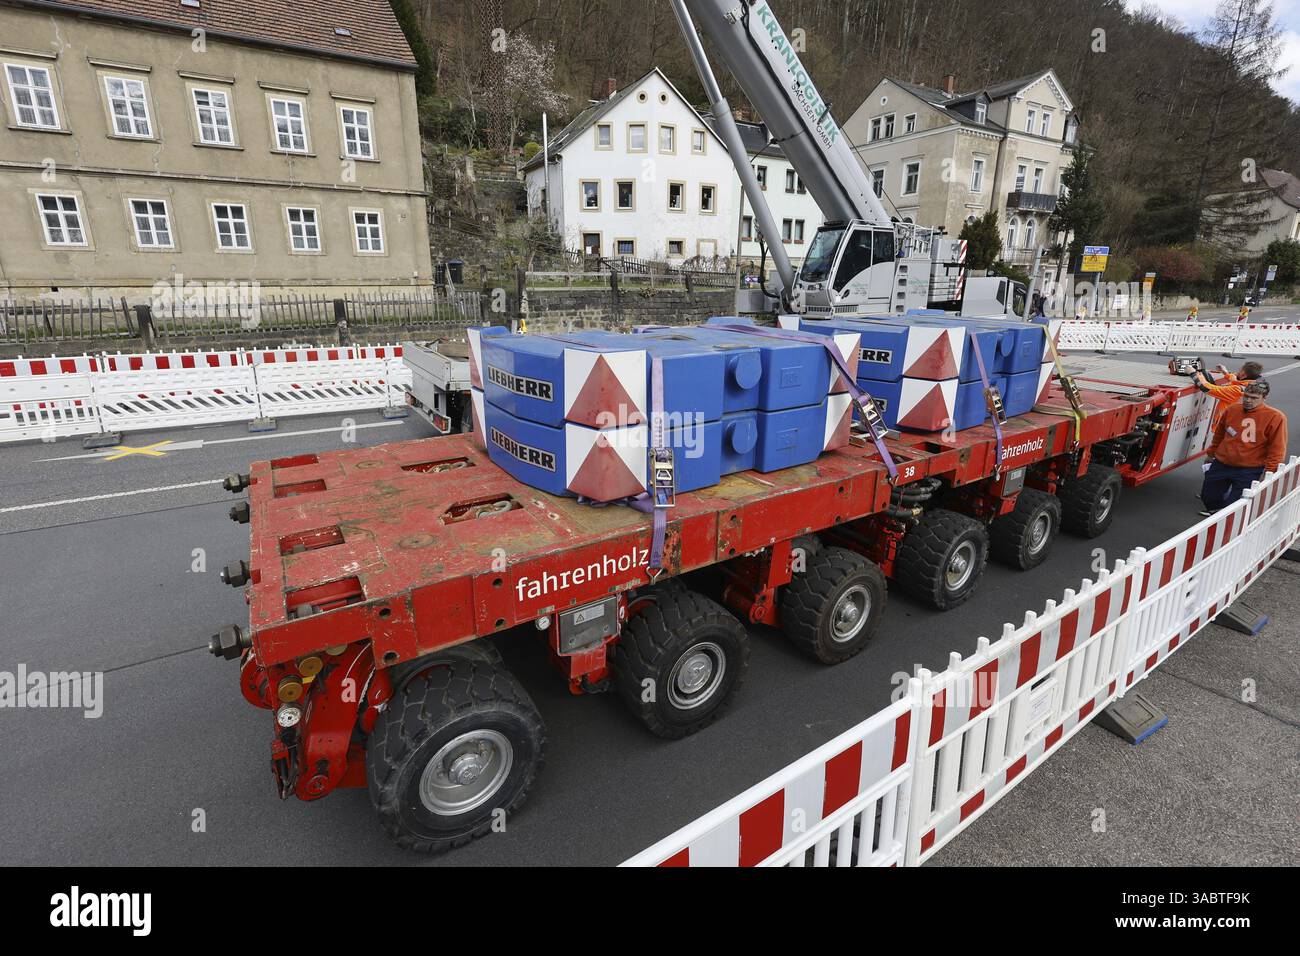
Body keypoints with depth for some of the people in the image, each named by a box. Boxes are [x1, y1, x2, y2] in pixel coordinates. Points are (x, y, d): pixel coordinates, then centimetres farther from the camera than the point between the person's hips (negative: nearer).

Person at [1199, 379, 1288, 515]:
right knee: (1208, 499, 13)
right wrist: (1210, 454, 24)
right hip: (1221, 465, 5)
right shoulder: (1232, 410, 2)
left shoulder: (1275, 417, -11)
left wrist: (1268, 472, -14)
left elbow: (1277, 450, -11)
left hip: (1249, 471, -5)